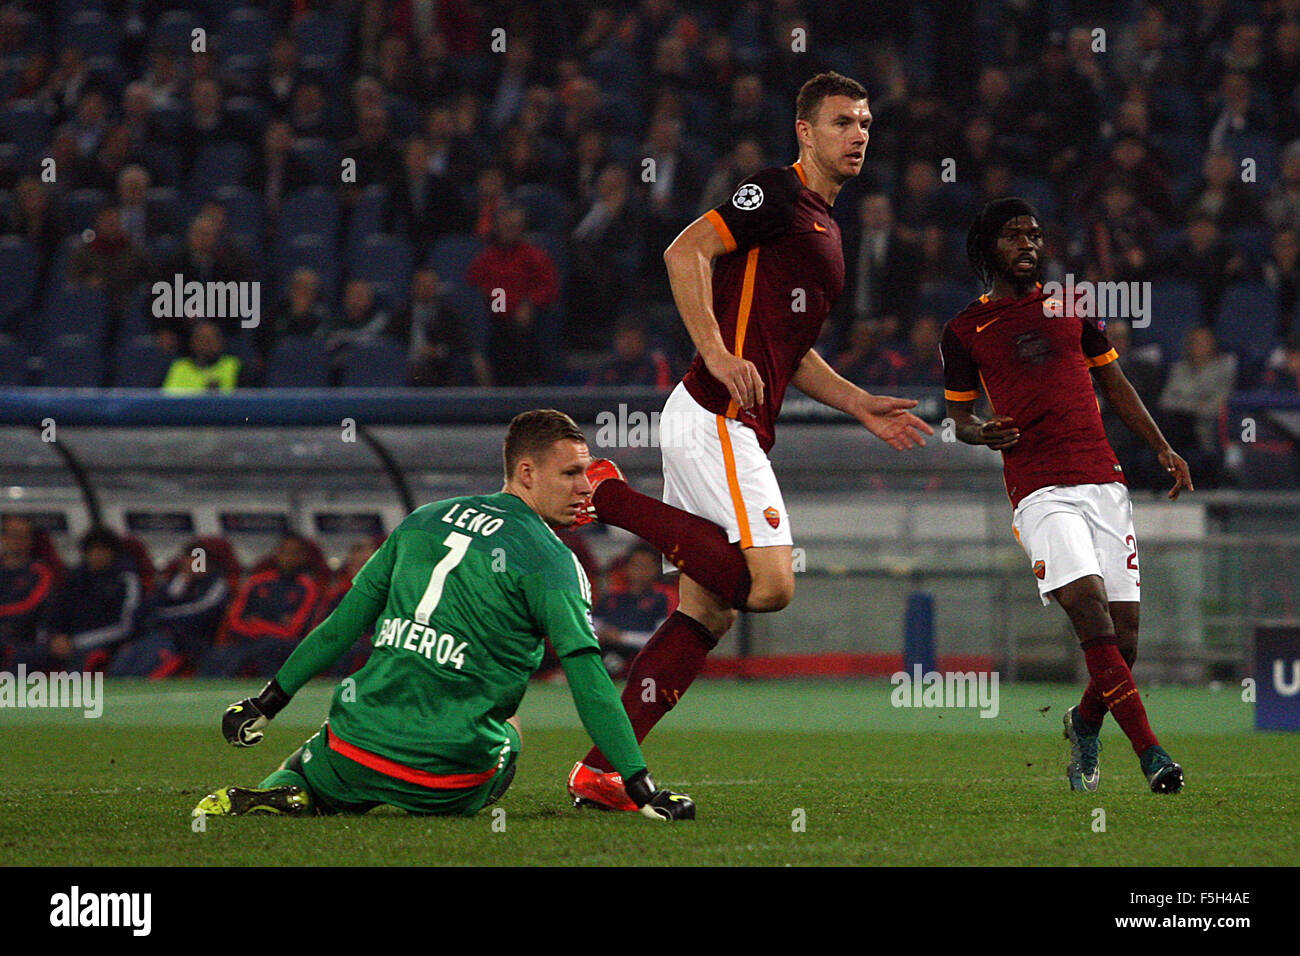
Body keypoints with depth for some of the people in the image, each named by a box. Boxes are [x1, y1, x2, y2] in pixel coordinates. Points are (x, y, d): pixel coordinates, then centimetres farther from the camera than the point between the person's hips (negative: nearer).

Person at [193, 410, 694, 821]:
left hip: (356, 749, 3)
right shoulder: (550, 562, -6)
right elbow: (588, 679, -13)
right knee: (507, 729, 31)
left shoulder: (423, 521, 11)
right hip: (446, 778, -3)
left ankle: (277, 797, -5)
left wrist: (267, 702, 21)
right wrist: (642, 787, -14)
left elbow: (344, 623, 14)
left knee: (300, 778, 32)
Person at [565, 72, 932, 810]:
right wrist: (718, 354, -25)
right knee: (770, 583, -20)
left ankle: (601, 770, 5)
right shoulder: (778, 194, -5)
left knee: (709, 613, 6)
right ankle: (611, 497, -9)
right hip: (717, 418, -10)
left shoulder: (824, 227, 24)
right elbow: (687, 251, -17)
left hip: (738, 430, 10)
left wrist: (862, 406, 24)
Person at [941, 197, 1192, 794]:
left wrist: (1162, 449, 13)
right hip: (1038, 490, -3)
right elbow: (957, 411, 16)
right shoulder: (965, 330, 10)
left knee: (1125, 633, -2)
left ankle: (1085, 723, 29)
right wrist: (980, 432, -7)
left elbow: (1114, 385, 22)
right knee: (1088, 604, -23)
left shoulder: (1071, 306, 16)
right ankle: (1149, 751, -25)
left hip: (1103, 480, 3)